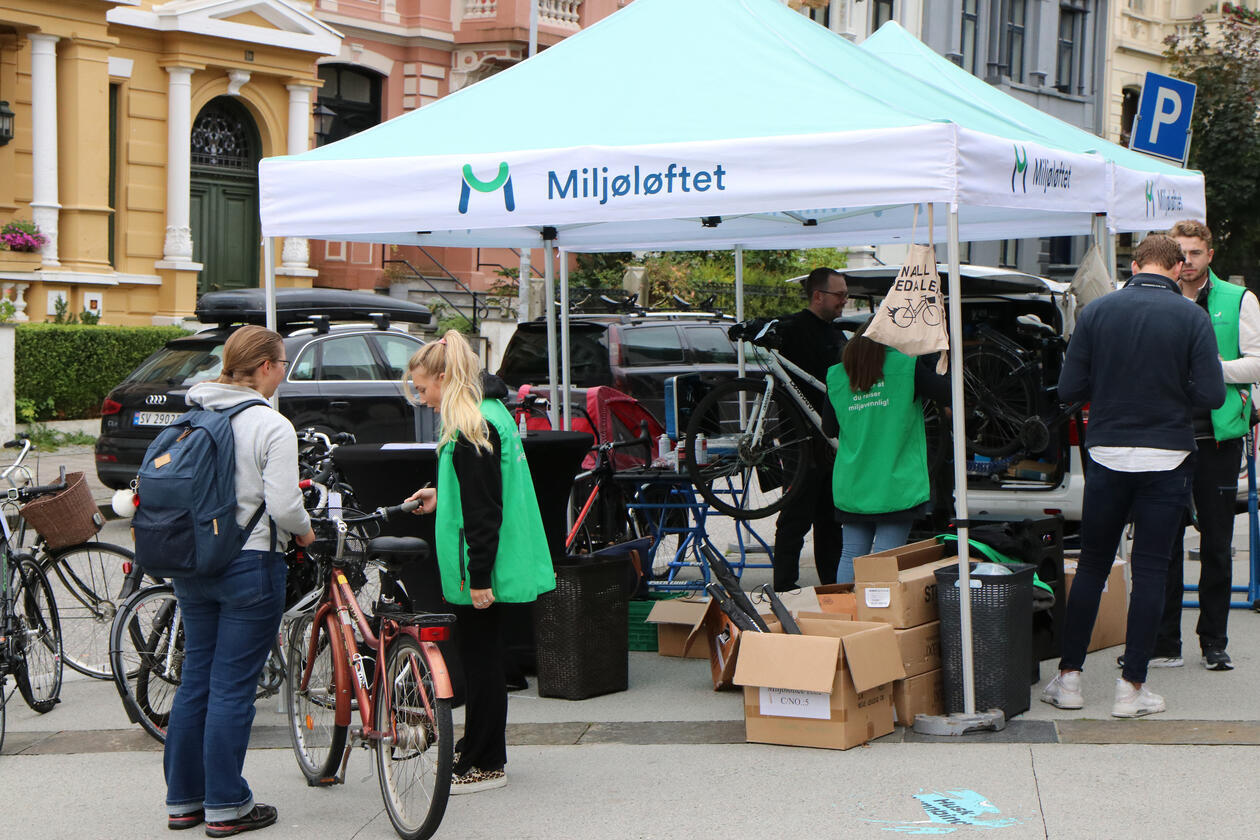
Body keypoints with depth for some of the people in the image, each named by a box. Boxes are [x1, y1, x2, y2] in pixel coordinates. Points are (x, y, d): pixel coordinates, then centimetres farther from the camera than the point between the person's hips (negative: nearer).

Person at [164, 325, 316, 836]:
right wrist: (306, 533, 1)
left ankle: (182, 799, 21)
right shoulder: (271, 426, -14)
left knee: (195, 679, 14)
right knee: (232, 687, -1)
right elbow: (284, 505, -19)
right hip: (249, 565, -6)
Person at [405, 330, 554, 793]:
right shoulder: (491, 416, 11)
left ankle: (483, 765, 5)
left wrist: (479, 578, -22)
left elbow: (483, 511, -23)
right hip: (485, 567, 10)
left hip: (479, 570, -10)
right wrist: (442, 497, 20)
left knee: (480, 659, -2)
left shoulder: (472, 431, -19)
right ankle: (479, 751, 26)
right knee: (482, 657, 16)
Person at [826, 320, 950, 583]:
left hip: (850, 484, 4)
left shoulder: (835, 376, 7)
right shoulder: (906, 367, -7)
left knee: (851, 556, 11)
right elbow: (948, 393, -4)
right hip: (896, 484, -4)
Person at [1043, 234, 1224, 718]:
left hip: (1107, 456, 2)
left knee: (1092, 566, 12)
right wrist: (1169, 392, 9)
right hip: (1166, 460, -2)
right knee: (1150, 571, 4)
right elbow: (1211, 394, -11)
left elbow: (1068, 389, -3)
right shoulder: (1191, 317, -6)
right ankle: (1132, 686, 5)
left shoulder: (1096, 312, -2)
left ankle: (1068, 678, 14)